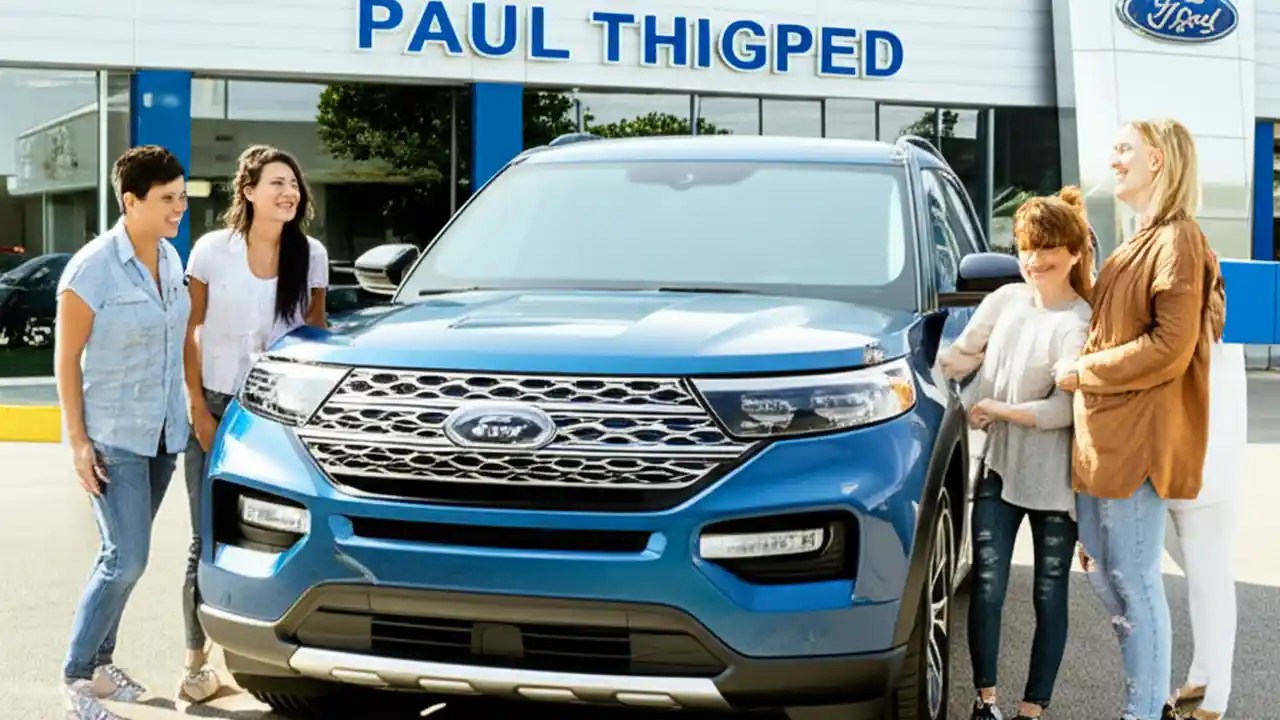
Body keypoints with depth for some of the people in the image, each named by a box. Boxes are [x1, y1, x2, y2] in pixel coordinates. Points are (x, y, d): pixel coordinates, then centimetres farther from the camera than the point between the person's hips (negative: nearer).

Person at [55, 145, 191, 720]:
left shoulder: (171, 258, 4)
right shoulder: (93, 268, -16)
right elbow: (66, 359, -12)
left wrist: (184, 416, 15)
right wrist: (78, 440, -14)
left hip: (163, 434, 7)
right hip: (113, 437, -6)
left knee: (122, 557, 14)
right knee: (127, 559, -10)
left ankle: (100, 664, 26)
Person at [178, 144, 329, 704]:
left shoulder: (311, 255, 1)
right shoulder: (212, 250, -4)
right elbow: (189, 331, 0)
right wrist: (198, 408, -5)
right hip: (216, 407, -1)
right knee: (209, 540, 1)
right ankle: (196, 661, 10)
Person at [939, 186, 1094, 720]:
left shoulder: (1081, 324, -13)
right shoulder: (1006, 299, 3)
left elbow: (1064, 410, -18)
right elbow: (964, 354, 11)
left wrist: (993, 408, -14)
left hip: (1054, 481, -4)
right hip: (998, 470, 4)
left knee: (1049, 596, 7)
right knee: (987, 590, 5)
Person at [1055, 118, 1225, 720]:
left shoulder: (1177, 240, -11)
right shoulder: (1141, 242, 18)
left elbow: (1170, 347, -18)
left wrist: (1082, 372, -12)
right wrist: (1084, 367, 8)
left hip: (1138, 436, -10)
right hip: (1103, 433, 10)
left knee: (1134, 582, -3)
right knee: (1100, 570, 15)